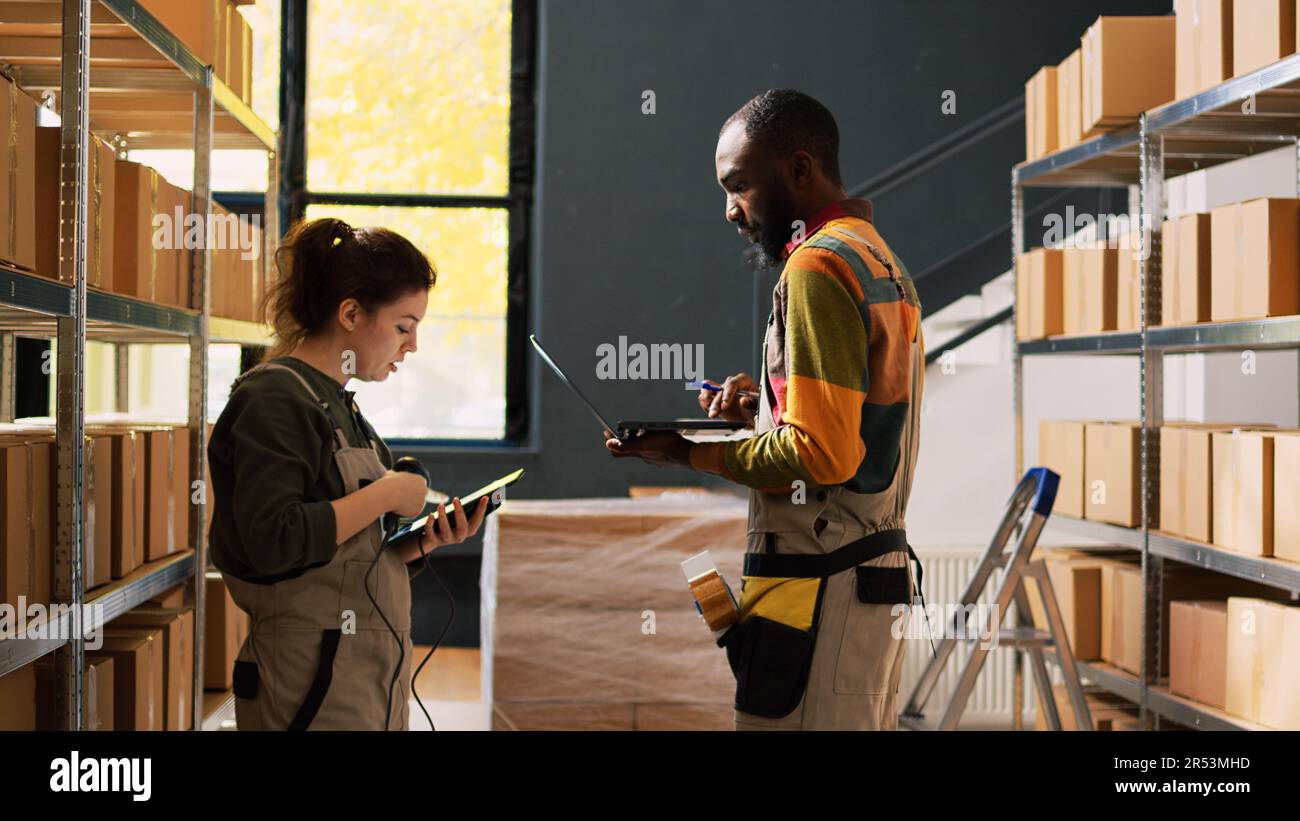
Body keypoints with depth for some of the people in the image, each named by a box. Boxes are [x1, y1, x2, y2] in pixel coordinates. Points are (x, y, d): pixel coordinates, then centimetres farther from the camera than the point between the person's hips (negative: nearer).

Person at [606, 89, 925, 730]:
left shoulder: (817, 266, -13)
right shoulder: (878, 256, 18)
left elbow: (823, 454, -20)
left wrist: (691, 453, -10)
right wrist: (765, 404, 10)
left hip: (822, 585, -10)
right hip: (881, 572, 10)